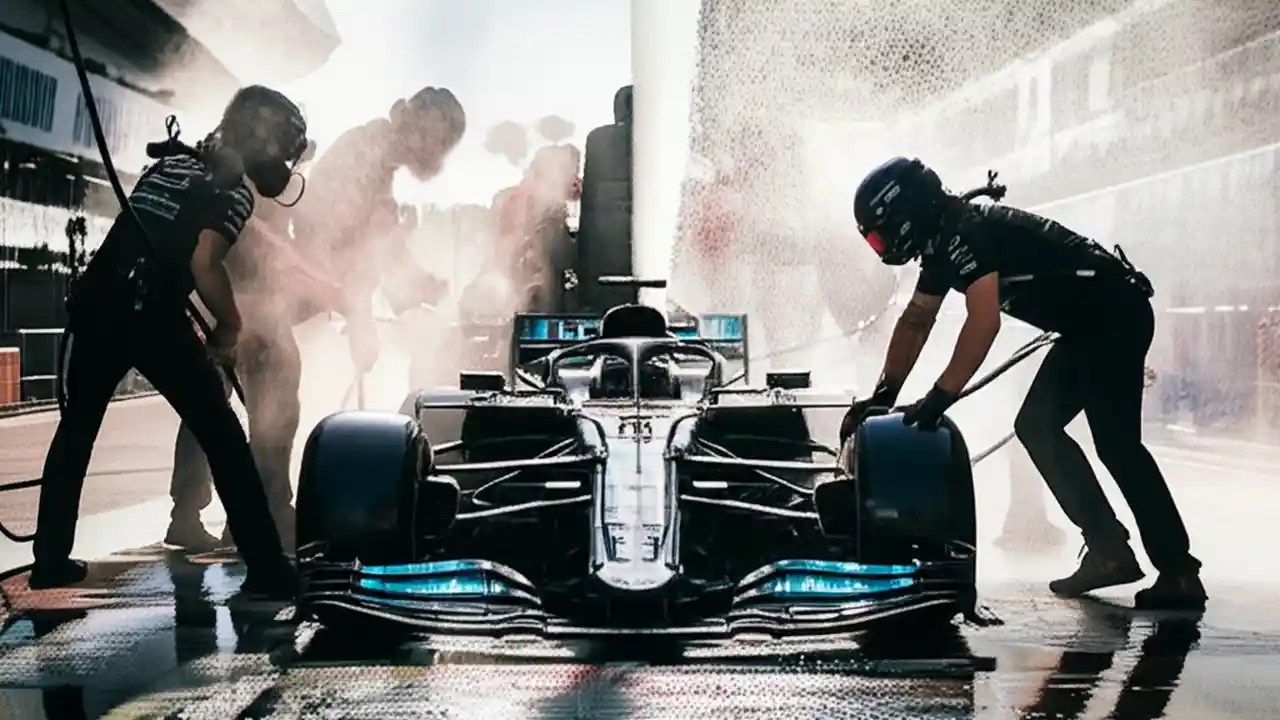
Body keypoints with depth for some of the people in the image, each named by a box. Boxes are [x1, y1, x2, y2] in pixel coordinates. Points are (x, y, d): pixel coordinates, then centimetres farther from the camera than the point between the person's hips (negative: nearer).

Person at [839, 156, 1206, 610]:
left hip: (1116, 314, -10)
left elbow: (983, 321, -29)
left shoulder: (966, 232, -19)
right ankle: (1108, 548, 9)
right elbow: (916, 321, 17)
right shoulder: (943, 242, 12)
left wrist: (938, 398, -28)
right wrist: (883, 394, 12)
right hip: (1089, 328, 10)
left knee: (1117, 444, -13)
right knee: (1037, 427, 7)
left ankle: (1179, 572, -9)